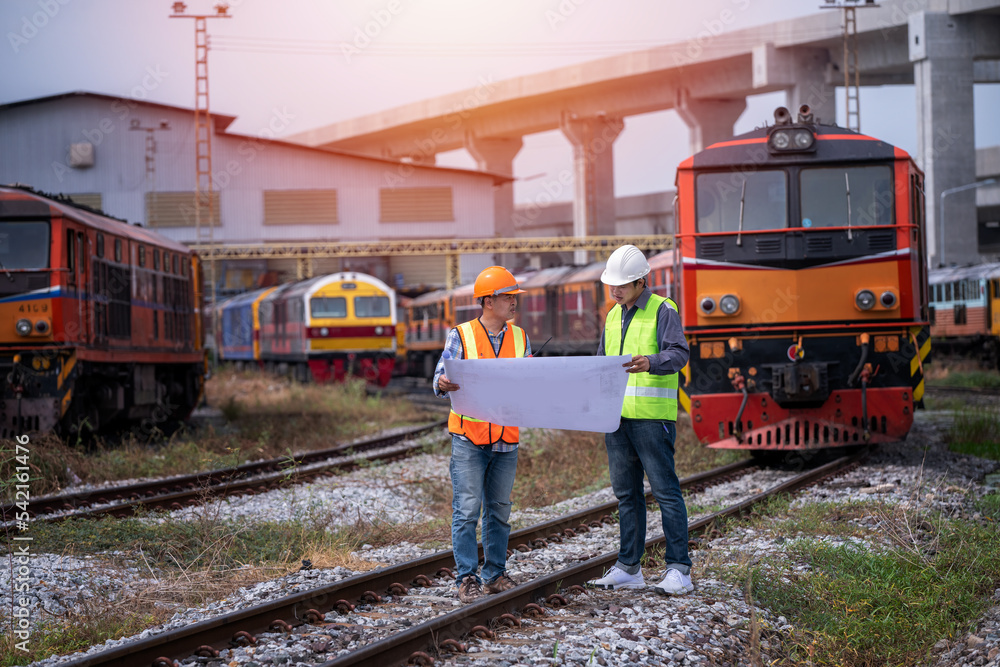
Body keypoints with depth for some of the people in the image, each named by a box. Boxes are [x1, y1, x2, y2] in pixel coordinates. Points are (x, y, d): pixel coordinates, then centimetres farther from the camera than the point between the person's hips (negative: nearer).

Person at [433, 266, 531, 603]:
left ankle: (495, 573, 20)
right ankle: (467, 578, -1)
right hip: (469, 438, -4)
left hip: (506, 440, 4)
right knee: (467, 509, -6)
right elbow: (441, 378, -7)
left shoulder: (520, 338, 10)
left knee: (499, 509, 11)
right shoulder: (461, 336, -3)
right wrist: (444, 384, -29)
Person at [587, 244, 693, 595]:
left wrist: (650, 363, -37)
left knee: (665, 491, -7)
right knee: (626, 493, 10)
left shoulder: (662, 310, -4)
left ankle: (678, 570, -6)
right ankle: (628, 568, 16)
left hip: (652, 417, -7)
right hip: (616, 417, 7)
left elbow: (678, 354, -17)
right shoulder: (613, 316, 18)